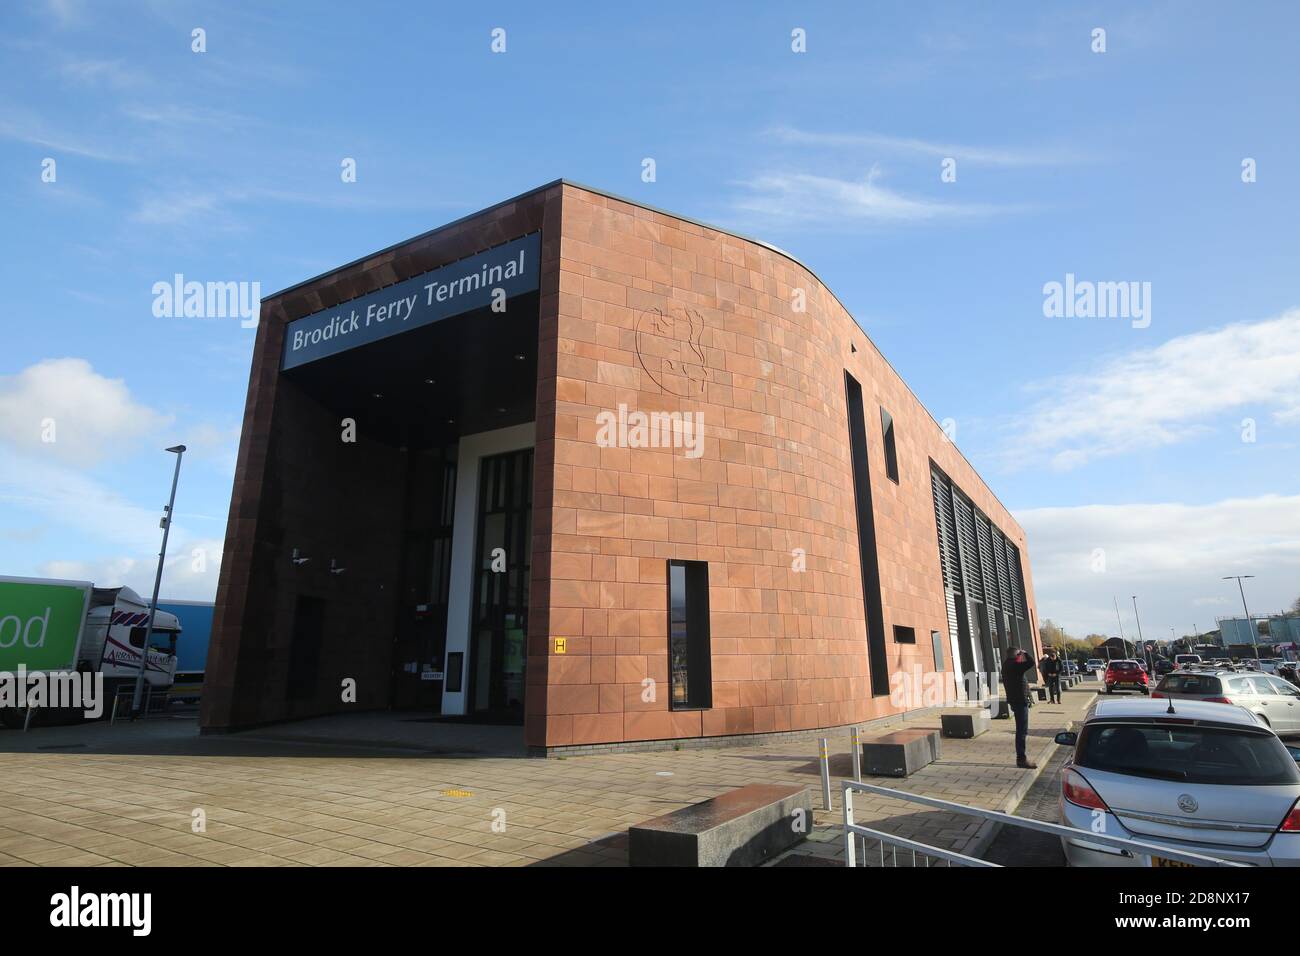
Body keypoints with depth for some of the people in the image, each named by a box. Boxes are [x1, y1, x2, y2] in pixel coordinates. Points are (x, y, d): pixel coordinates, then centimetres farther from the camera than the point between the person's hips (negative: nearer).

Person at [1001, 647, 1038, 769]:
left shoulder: (1007, 666, 12)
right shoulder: (1014, 666, -18)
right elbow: (1031, 662, -25)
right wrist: (1024, 653, -11)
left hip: (1015, 700, 10)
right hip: (1020, 701, -10)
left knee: (1021, 730, 19)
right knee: (1022, 730, -8)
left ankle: (1021, 756, 28)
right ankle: (1021, 759, -6)